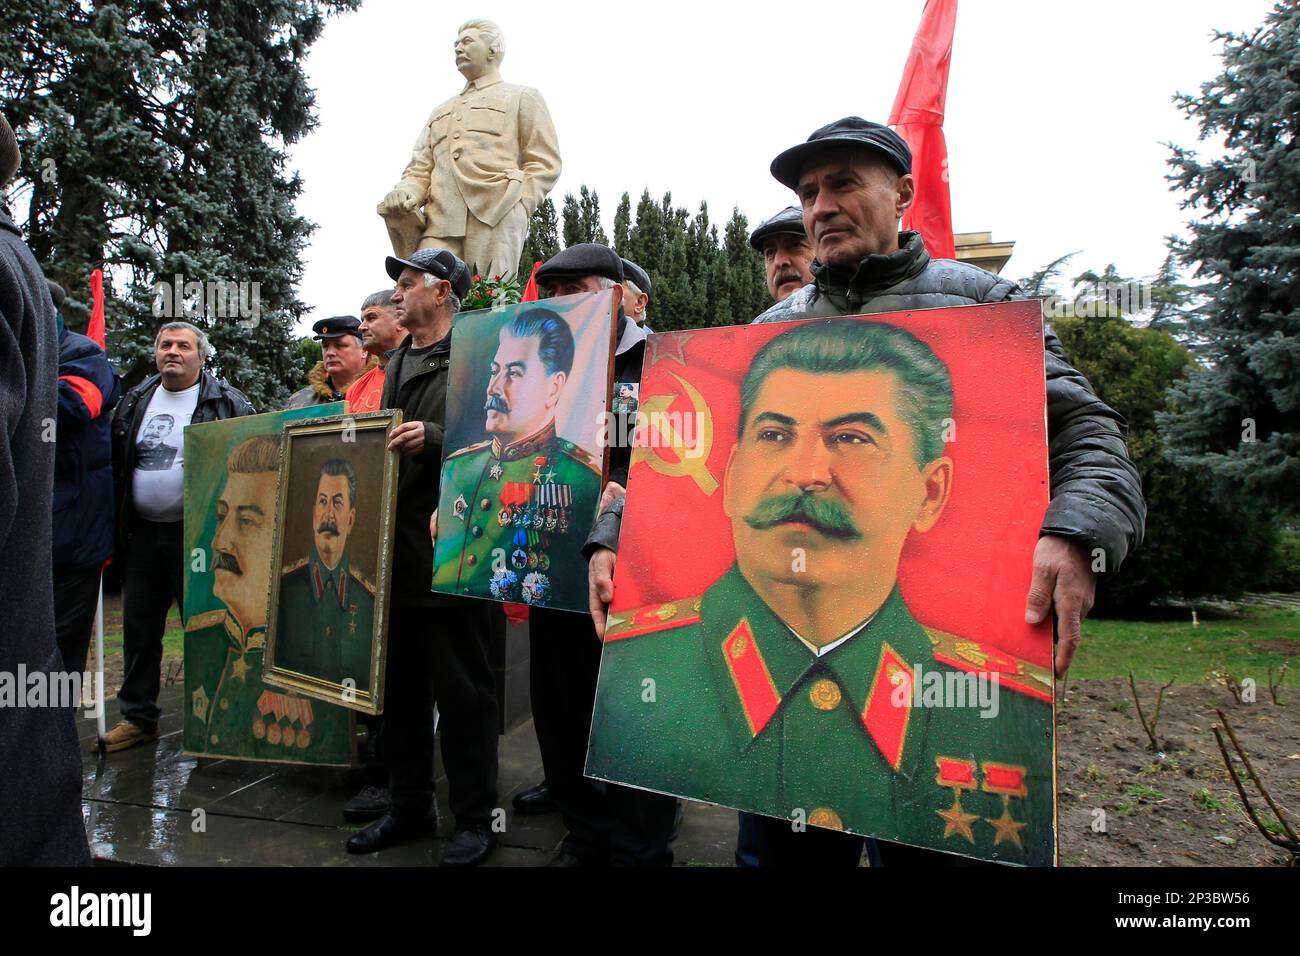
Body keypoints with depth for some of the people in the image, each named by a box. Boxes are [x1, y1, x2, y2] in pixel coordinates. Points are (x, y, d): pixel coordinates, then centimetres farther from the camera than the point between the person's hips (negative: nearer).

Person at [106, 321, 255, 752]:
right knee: (139, 627, 12)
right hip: (141, 534, 6)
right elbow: (115, 465, 18)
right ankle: (138, 717, 25)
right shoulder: (135, 401, 12)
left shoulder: (227, 403, -4)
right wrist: (114, 528, 12)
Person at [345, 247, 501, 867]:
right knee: (401, 686, 16)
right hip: (397, 553, 8)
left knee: (462, 690, 2)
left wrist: (434, 438, -25)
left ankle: (475, 818, 18)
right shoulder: (397, 363, 19)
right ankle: (409, 807, 32)